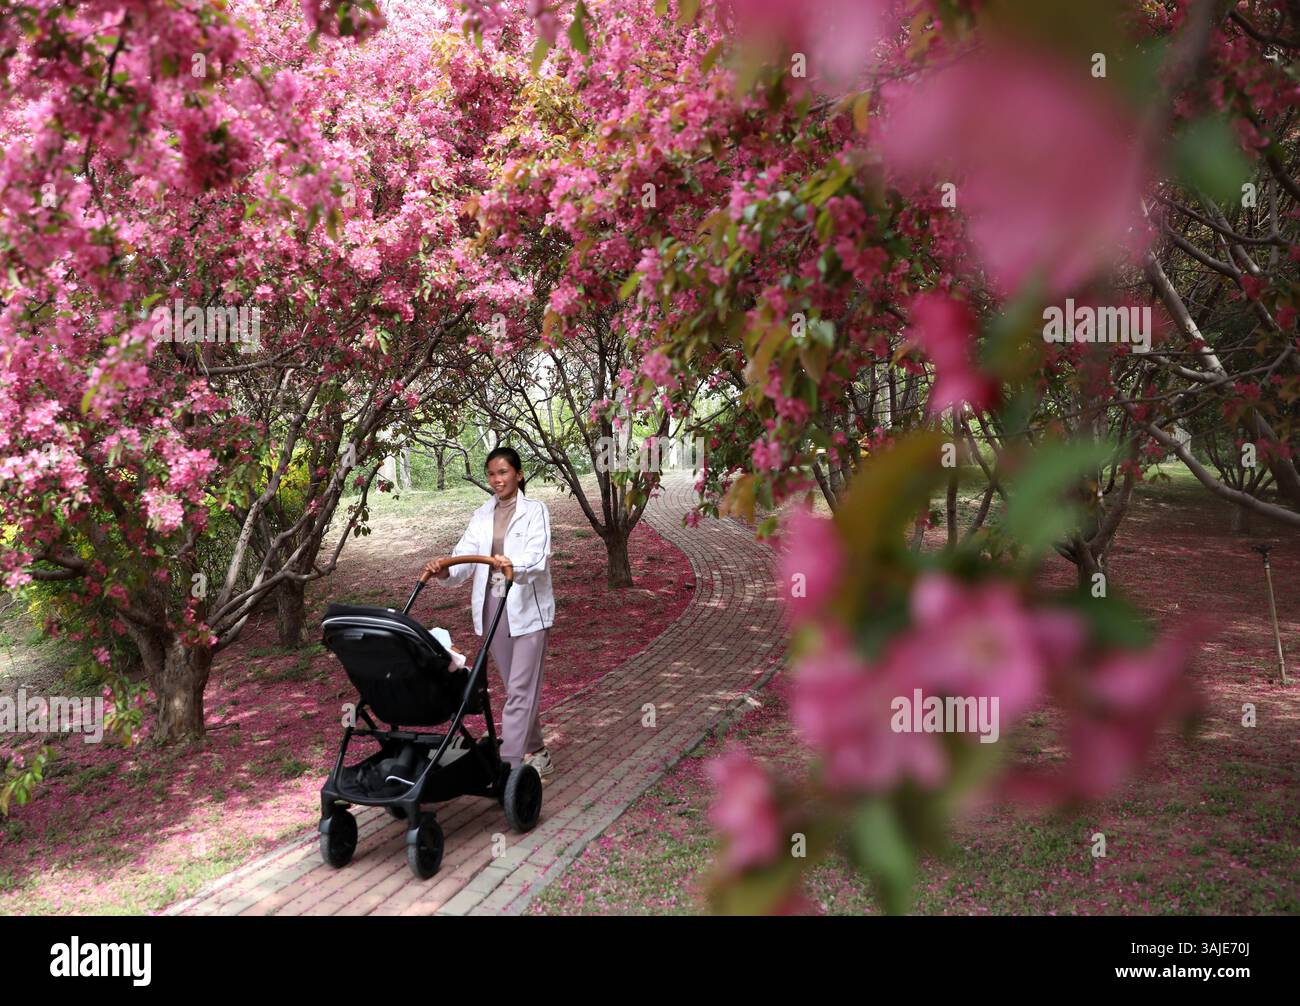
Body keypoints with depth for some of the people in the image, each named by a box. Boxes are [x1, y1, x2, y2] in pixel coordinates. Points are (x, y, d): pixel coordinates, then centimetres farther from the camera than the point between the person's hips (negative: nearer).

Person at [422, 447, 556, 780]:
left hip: (527, 608, -5)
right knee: (517, 686, 13)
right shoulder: (481, 515, 10)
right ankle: (536, 753, 26)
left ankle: (508, 764, -11)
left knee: (520, 688, -8)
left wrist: (513, 565, -42)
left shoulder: (535, 511, -5)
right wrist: (444, 570, -24)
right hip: (492, 607, 5)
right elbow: (465, 555, -2)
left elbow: (537, 556, -20)